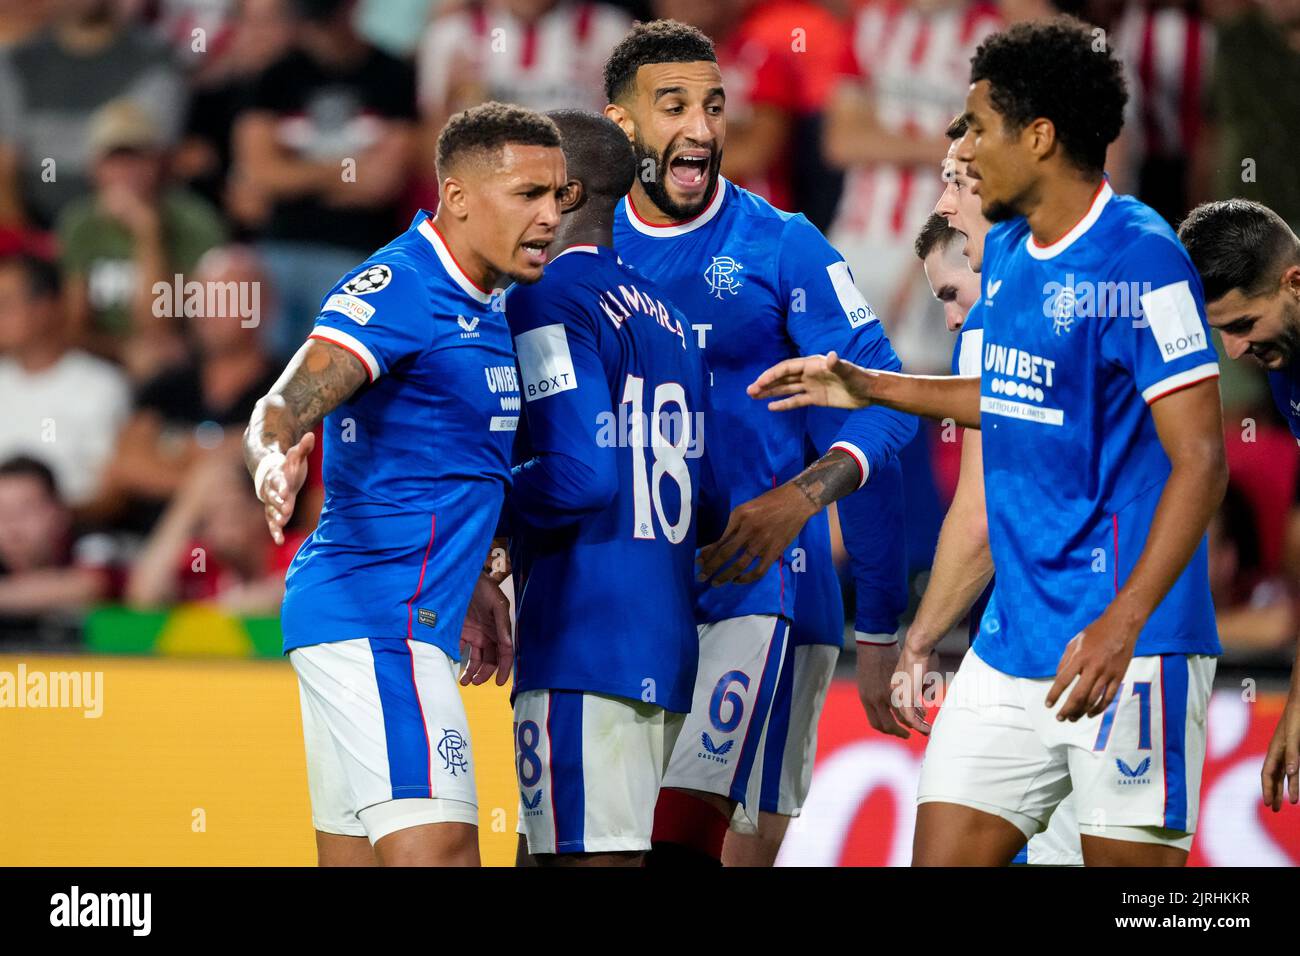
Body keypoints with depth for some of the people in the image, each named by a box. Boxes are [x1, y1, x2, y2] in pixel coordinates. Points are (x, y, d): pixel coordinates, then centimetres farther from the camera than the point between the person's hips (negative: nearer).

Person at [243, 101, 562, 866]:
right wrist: (275, 459, -47)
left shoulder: (478, 306, 17)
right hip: (378, 620, -10)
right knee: (437, 851, -20)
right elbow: (282, 410, -26)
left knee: (355, 856, 7)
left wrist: (473, 585, 29)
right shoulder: (397, 287, -13)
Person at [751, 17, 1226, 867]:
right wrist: (869, 388, 28)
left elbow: (1200, 461, -18)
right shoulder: (1007, 253, 12)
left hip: (1130, 643, -8)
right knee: (945, 854, 4)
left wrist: (1121, 624, -26)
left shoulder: (1140, 260, -15)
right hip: (1014, 637, 8)